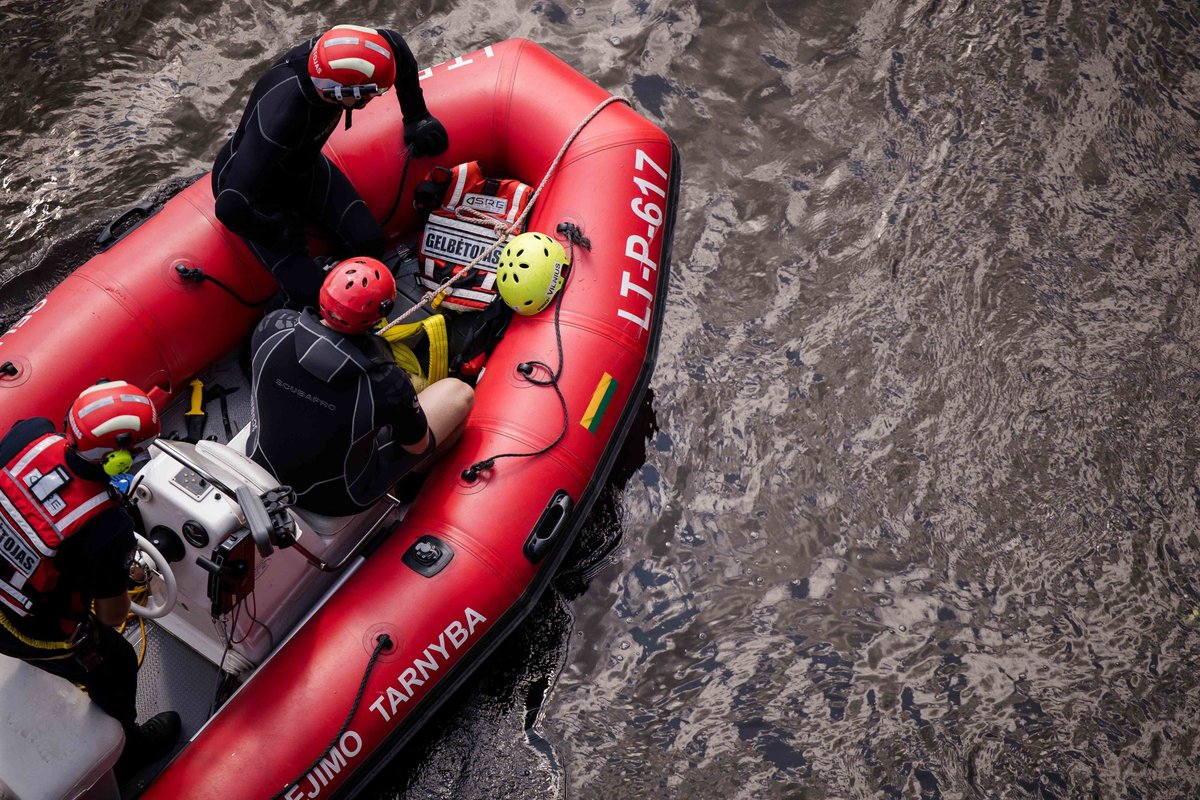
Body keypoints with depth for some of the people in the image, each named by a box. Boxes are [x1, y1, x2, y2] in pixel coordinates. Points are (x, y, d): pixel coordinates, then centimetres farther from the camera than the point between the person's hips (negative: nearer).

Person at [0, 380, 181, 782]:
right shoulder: (110, 527, -37)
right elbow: (113, 616, -20)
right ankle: (125, 754, 53)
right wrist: (121, 579, 2)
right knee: (115, 669, 26)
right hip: (38, 634, -5)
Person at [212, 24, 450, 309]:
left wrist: (417, 117, 10)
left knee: (369, 240, -8)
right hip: (258, 190, -6)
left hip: (305, 166, 6)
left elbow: (394, 46, -2)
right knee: (312, 293, -12)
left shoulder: (332, 52, -27)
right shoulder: (281, 114, -46)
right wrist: (279, 232, -26)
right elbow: (230, 207, -47)